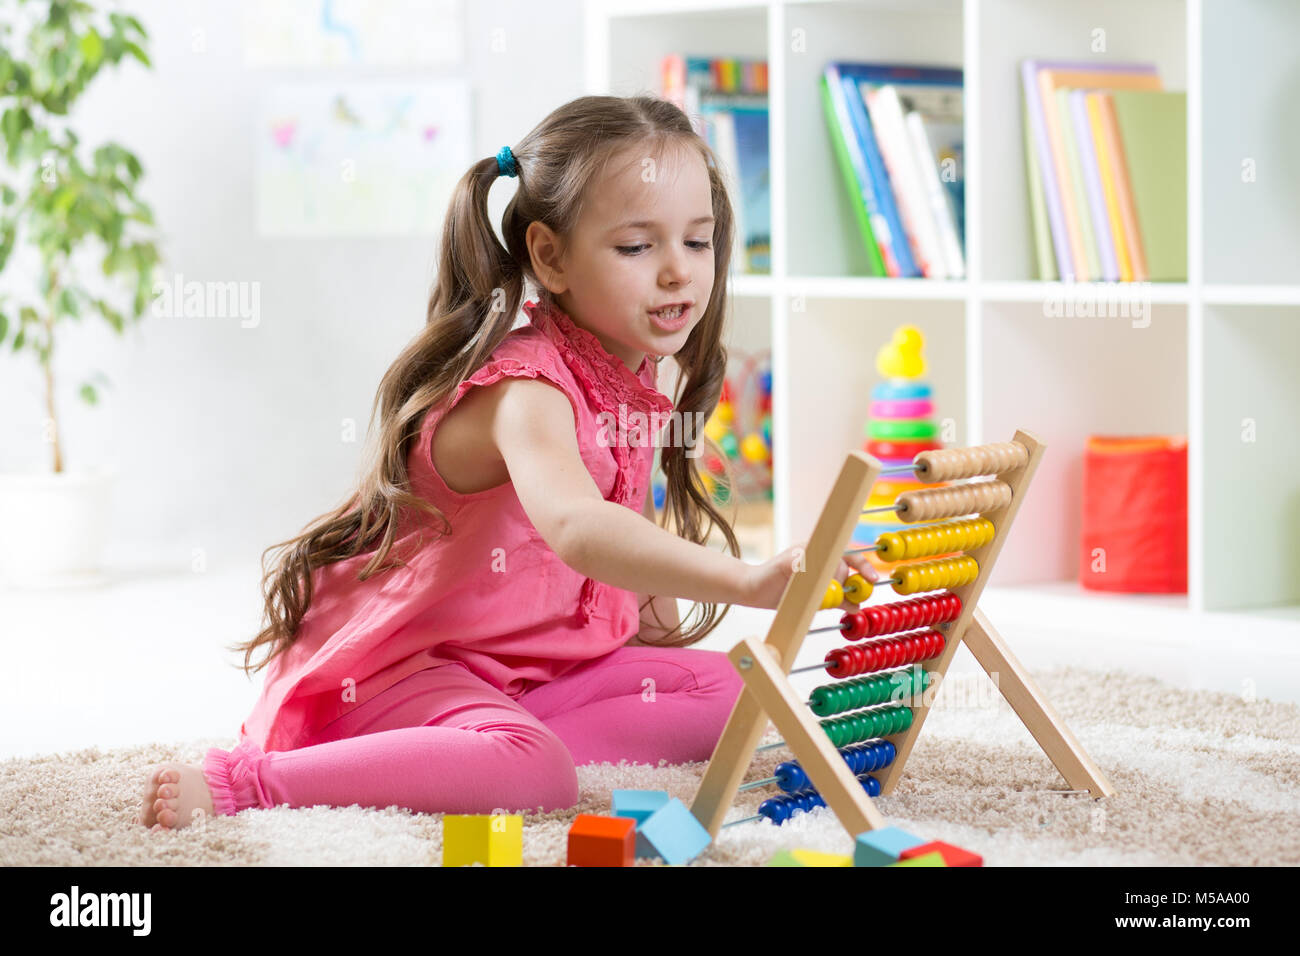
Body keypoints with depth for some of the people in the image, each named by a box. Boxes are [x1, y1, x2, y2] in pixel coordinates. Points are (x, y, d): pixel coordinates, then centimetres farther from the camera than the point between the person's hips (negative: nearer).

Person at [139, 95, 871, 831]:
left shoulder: (633, 380, 4)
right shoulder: (526, 390, -26)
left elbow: (629, 517, 22)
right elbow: (575, 527, -46)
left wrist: (662, 622, 8)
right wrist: (746, 582, -55)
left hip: (526, 665, 9)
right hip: (397, 658, -9)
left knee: (717, 690, 2)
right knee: (534, 773, -34)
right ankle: (237, 781, -25)